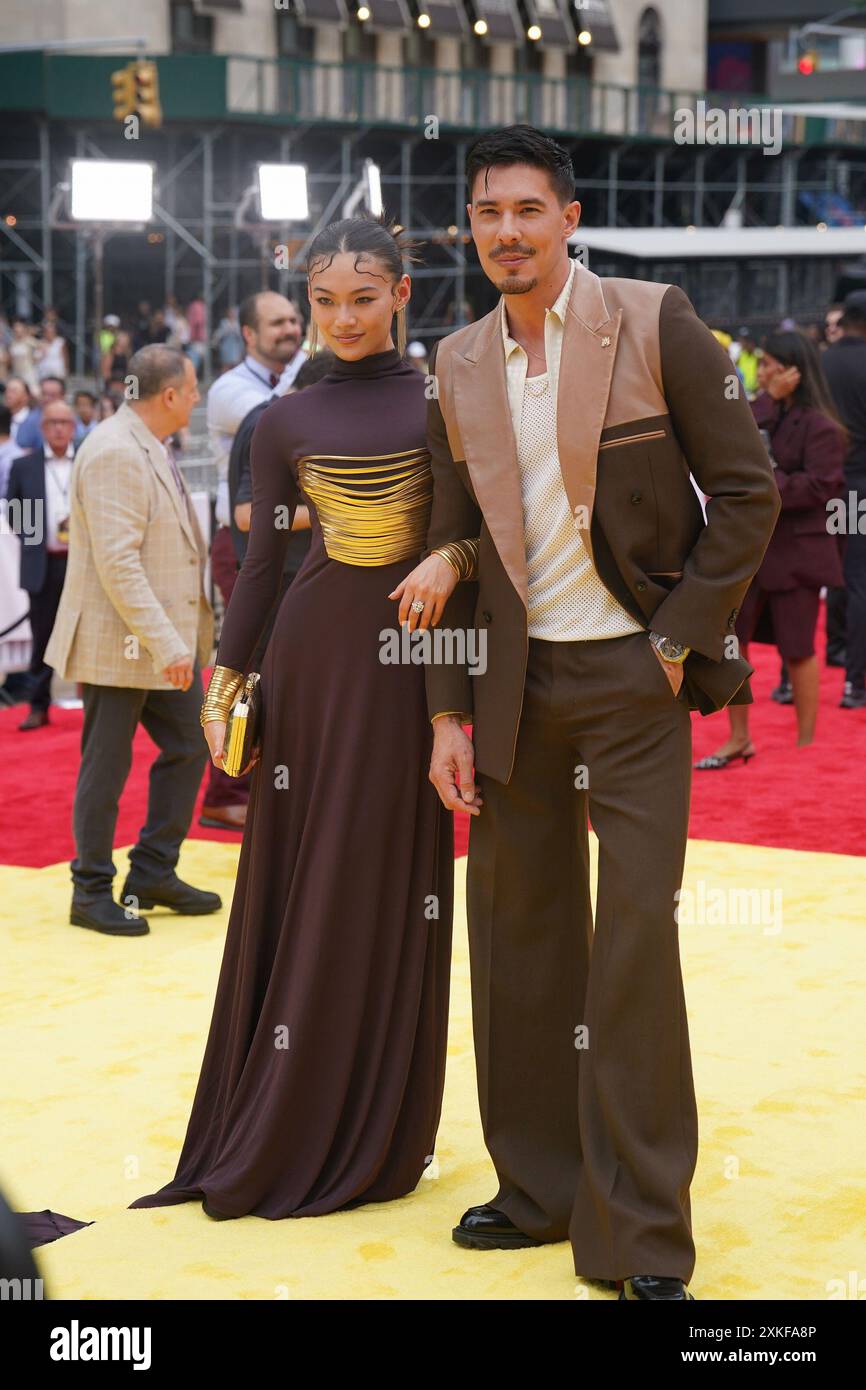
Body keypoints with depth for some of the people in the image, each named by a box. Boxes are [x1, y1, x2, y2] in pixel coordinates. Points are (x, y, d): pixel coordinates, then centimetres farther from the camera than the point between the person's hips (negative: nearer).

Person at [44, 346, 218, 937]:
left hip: (169, 639, 9)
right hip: (120, 643, -9)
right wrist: (164, 644, -26)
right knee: (106, 768, 1)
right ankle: (92, 893, 13)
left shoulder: (153, 448, 12)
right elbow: (117, 563, -25)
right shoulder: (114, 453, -19)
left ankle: (153, 873, 23)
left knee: (189, 746, 12)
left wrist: (179, 638, 17)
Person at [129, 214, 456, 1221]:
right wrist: (225, 678, -1)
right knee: (303, 877, 4)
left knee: (393, 878, 5)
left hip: (411, 650, -1)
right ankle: (286, 1128, 15)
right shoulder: (285, 423, 4)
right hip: (314, 647, 1)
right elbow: (260, 562, 4)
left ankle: (377, 1132, 16)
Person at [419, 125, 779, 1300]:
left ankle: (643, 1234, 1)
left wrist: (680, 641, -10)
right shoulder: (459, 364, 6)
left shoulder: (656, 325, -7)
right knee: (517, 929, 10)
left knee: (635, 939, -7)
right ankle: (539, 1189, 24)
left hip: (632, 675, -4)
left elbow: (747, 492, -5)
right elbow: (455, 544, 11)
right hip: (515, 683, 5)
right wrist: (448, 712, 6)